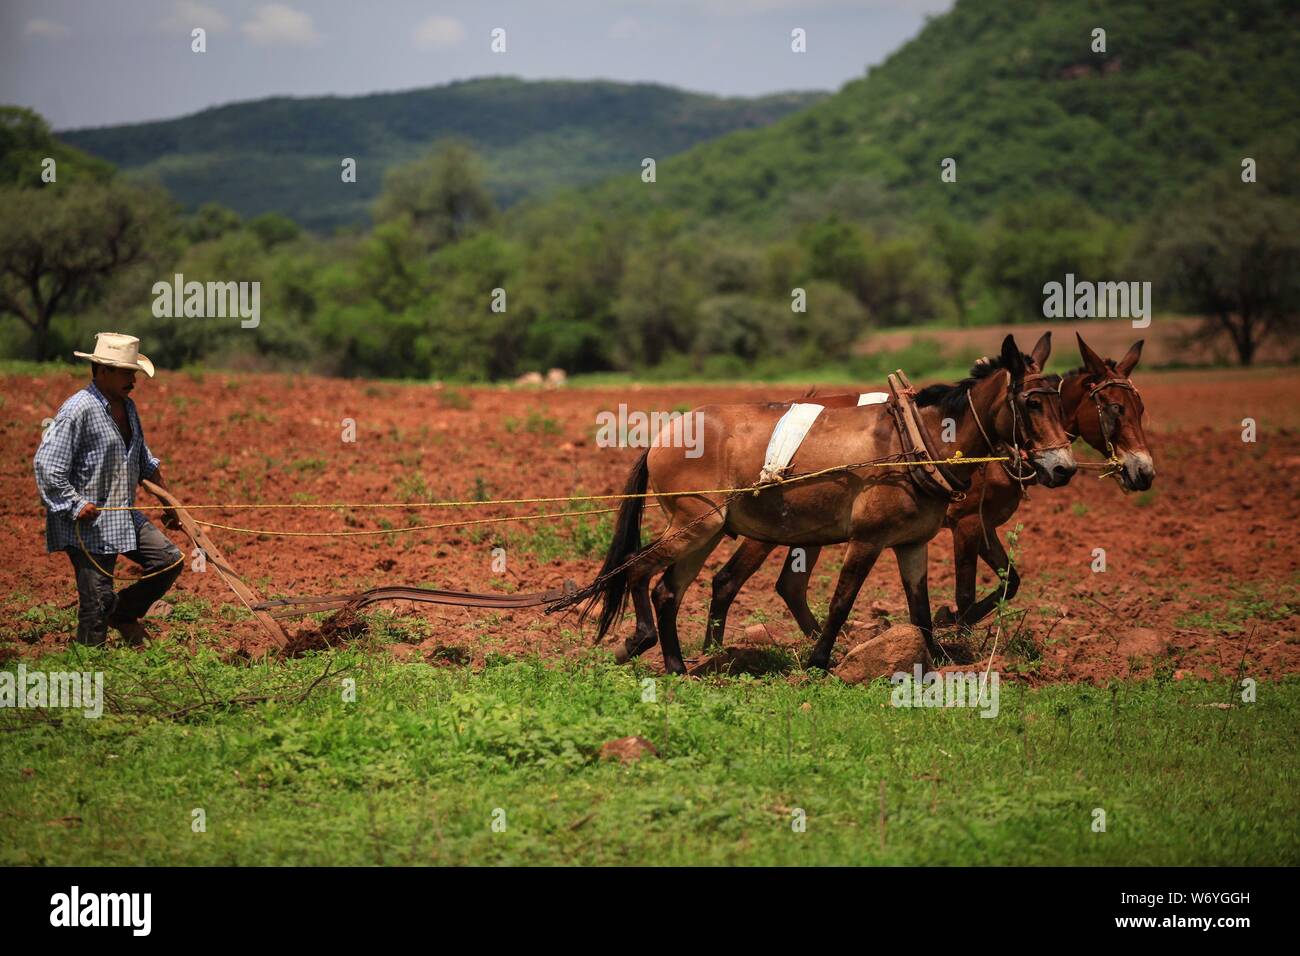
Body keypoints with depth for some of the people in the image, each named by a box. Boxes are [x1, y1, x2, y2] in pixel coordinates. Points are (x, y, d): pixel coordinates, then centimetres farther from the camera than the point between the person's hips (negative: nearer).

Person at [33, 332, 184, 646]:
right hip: (88, 525, -8)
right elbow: (46, 465, -20)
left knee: (170, 560, 5)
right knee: (96, 598, -6)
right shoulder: (78, 410, -17)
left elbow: (144, 461, 26)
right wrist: (75, 505, -20)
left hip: (124, 517, 8)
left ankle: (123, 612, 22)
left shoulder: (127, 407, 11)